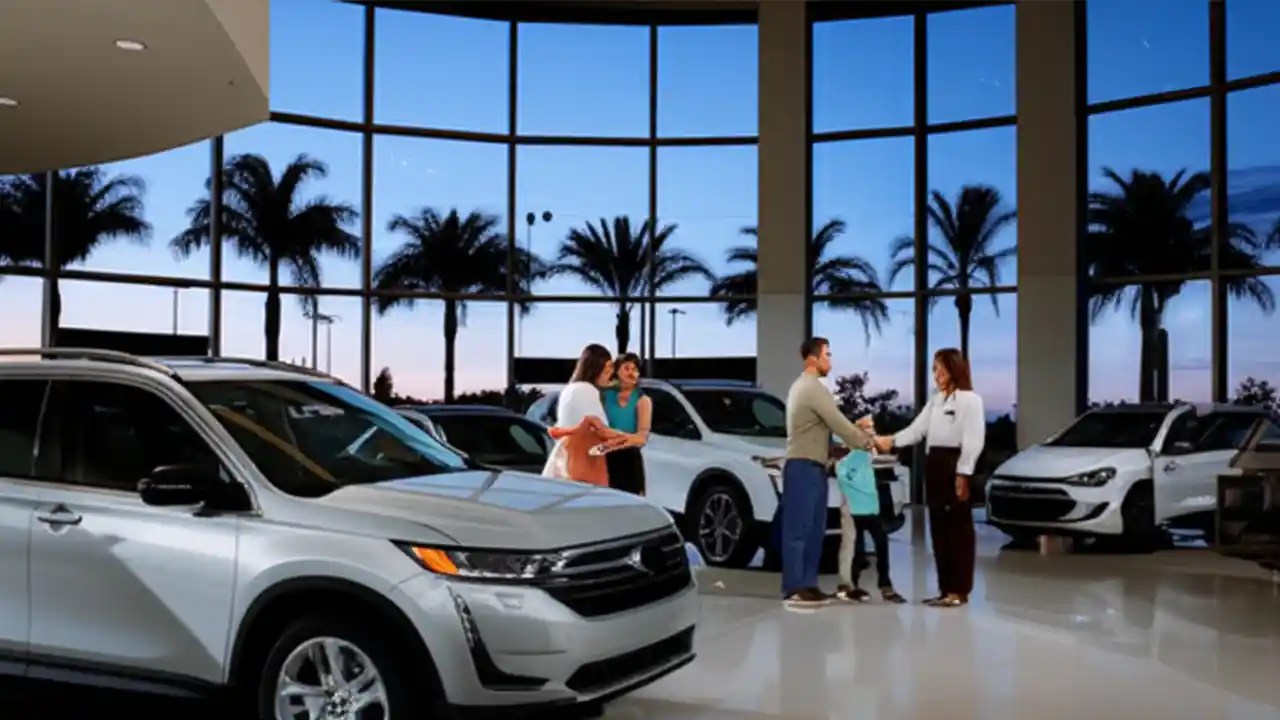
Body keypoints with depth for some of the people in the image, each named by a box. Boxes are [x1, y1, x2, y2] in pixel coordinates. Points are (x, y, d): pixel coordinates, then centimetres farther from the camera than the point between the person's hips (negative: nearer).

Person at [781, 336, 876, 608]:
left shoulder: (804, 385, 20)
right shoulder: (813, 388, -14)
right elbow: (838, 424, -15)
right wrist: (868, 442, -3)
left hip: (811, 466, 10)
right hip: (804, 466, -10)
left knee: (814, 529, 10)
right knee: (799, 528, -8)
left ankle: (807, 584, 13)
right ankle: (794, 588, -6)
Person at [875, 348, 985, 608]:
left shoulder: (970, 399, -5)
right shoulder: (936, 400, 17)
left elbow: (973, 440, -11)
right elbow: (917, 429, 9)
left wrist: (963, 473, -18)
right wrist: (890, 441, -5)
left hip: (955, 465, -8)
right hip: (934, 464, 8)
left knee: (959, 529, -3)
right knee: (939, 529, 9)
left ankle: (959, 590, 0)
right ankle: (946, 588, 15)